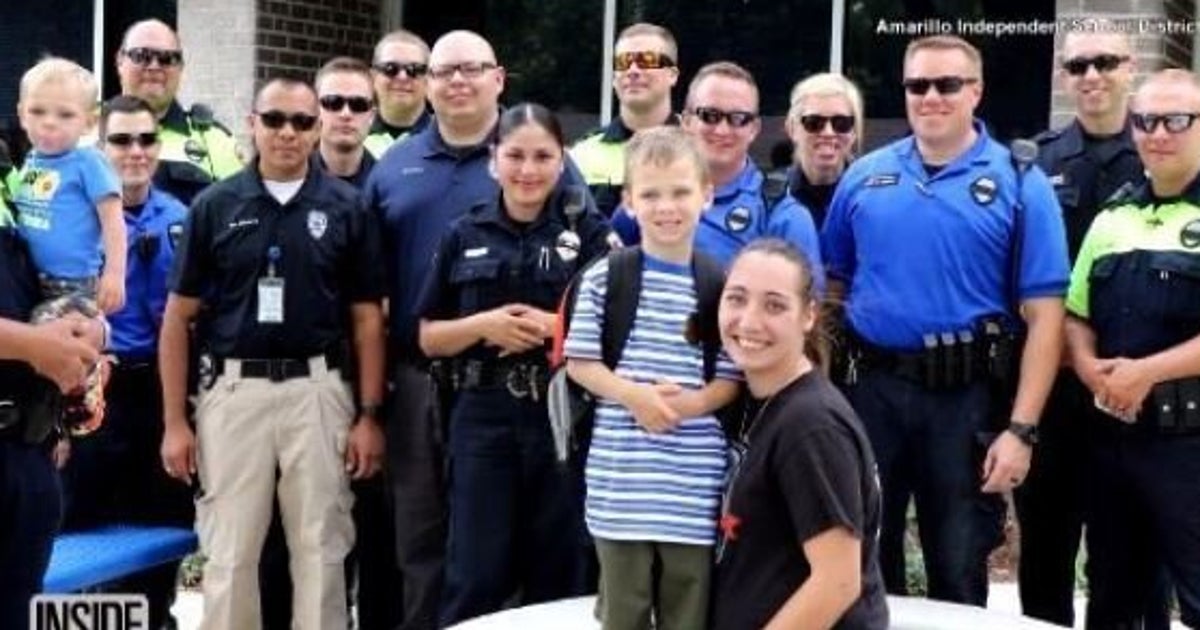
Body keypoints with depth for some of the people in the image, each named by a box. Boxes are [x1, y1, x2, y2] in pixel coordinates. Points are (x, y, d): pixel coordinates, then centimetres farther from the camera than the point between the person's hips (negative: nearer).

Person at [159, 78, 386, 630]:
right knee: (229, 552, 6)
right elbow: (178, 318, 4)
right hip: (234, 390, 0)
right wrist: (174, 421, -1)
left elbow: (366, 319, 5)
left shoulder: (346, 208, 3)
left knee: (320, 549, 7)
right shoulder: (215, 205, 2)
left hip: (319, 391, 0)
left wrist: (369, 415, -2)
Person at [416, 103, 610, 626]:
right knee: (475, 575, 2)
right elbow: (429, 338, 7)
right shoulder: (465, 234, 6)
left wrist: (553, 326, -16)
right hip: (483, 417, 1)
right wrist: (484, 324, -11)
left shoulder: (588, 233, 2)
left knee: (557, 573, 7)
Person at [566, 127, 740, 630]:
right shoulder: (604, 278, -1)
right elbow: (579, 363, 0)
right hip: (621, 479, -1)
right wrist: (633, 394, -15)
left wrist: (690, 403, -16)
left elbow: (731, 379, 3)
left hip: (695, 484, 1)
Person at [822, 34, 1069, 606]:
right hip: (871, 388, 3)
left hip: (968, 397, -2)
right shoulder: (864, 176, 5)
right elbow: (832, 287, 12)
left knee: (959, 570, 10)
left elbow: (1044, 314, -8)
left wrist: (1021, 429, -14)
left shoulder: (1019, 184, -5)